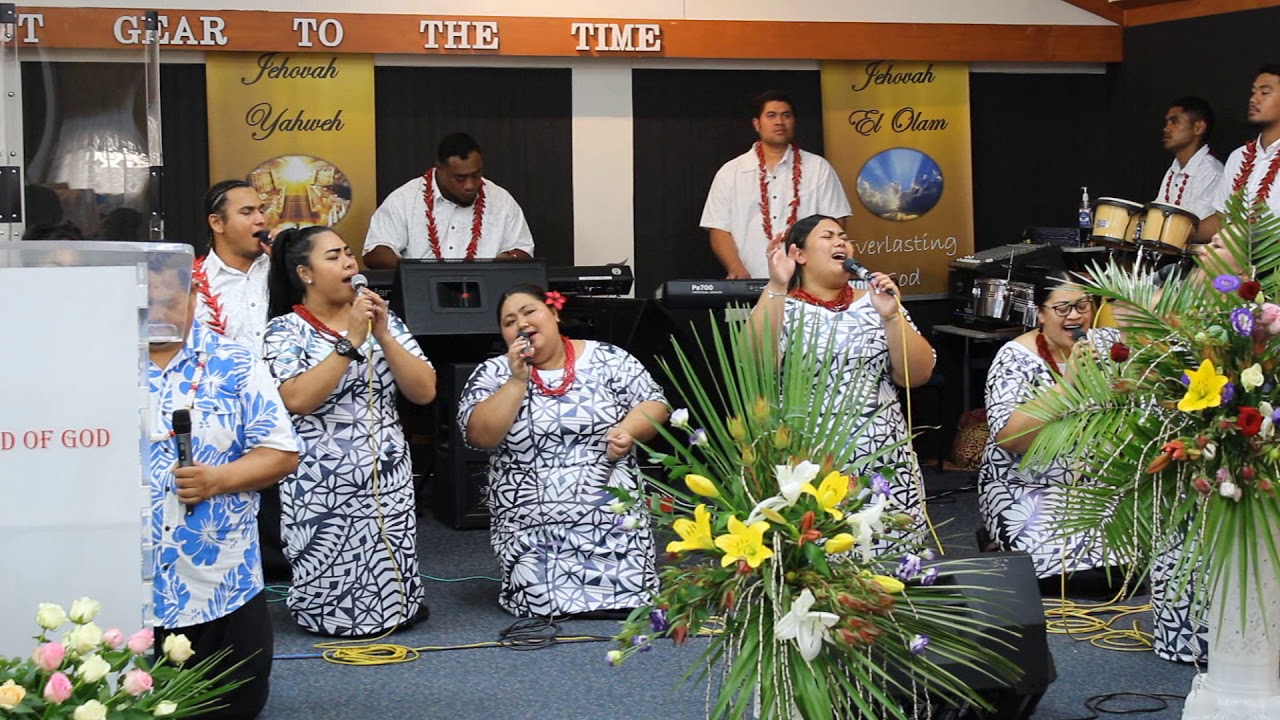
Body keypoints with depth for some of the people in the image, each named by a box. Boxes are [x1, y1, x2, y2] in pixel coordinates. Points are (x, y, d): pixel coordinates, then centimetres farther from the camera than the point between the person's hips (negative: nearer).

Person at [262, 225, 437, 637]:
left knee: (390, 600, 0)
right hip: (321, 490, -3)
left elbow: (425, 392, 0)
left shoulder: (383, 320, 9)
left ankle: (396, 612, 29)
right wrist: (349, 342, -18)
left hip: (389, 483, 3)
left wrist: (383, 336, -10)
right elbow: (297, 400, -19)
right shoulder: (286, 330, -2)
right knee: (336, 611, -2)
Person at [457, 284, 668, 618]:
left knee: (627, 596, -13)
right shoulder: (494, 372, 2)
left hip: (613, 516, 0)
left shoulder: (607, 359, 3)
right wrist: (518, 380, -15)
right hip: (532, 528, 0)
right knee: (546, 603, -14)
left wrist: (628, 430, -17)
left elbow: (655, 405, 3)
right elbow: (481, 436, -10)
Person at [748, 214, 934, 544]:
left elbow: (916, 375, 3)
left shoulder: (873, 302, 10)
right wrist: (776, 287, -21)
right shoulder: (780, 306, 2)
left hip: (882, 465, 3)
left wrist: (892, 317, -10)